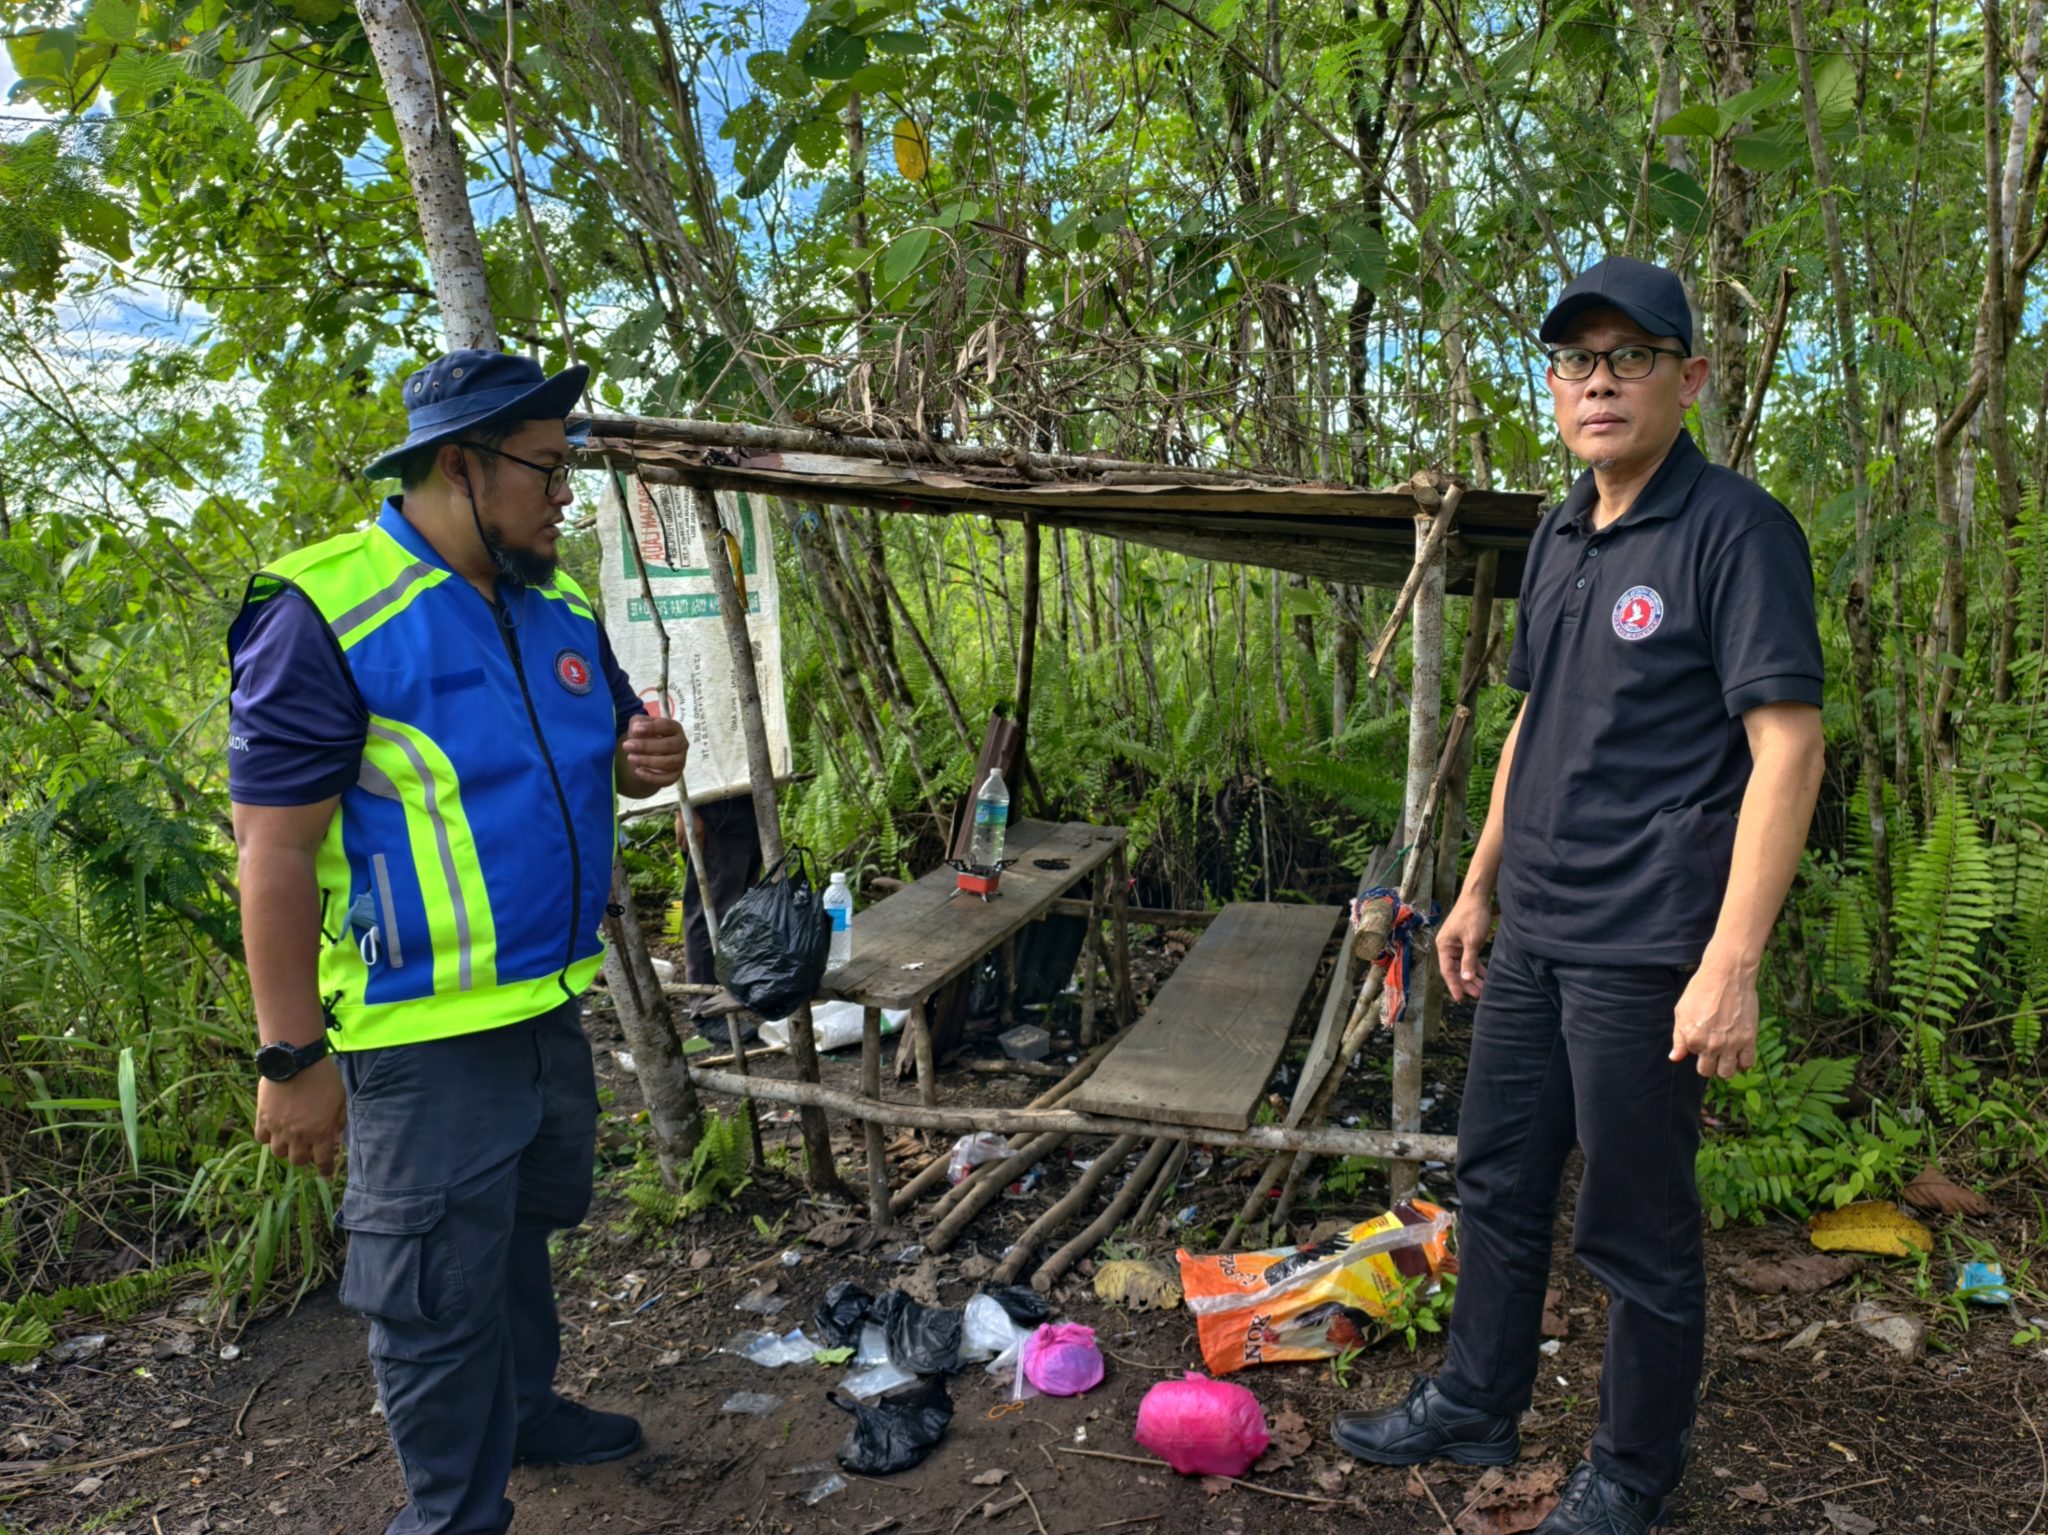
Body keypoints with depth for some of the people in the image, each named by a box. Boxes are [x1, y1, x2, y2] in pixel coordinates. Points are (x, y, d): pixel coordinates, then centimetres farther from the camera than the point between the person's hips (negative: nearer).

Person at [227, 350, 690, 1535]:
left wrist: (645, 759, -7)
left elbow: (607, 741, 18)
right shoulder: (325, 615, -17)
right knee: (439, 1291, 7)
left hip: (552, 1005, 7)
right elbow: (275, 850, -17)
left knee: (521, 1229, 25)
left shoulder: (558, 606, 5)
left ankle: (524, 1409, 46)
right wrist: (294, 1059, -16)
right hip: (424, 1034, -7)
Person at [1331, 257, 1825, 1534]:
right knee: (1499, 1178, 19)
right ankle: (1475, 1406, 38)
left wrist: (1731, 964, -23)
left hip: (1646, 951, -8)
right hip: (1534, 935, 8)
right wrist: (1479, 887, 18)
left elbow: (1787, 748, -18)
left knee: (1637, 1228, 7)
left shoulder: (1734, 529, -13)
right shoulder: (1561, 539, 11)